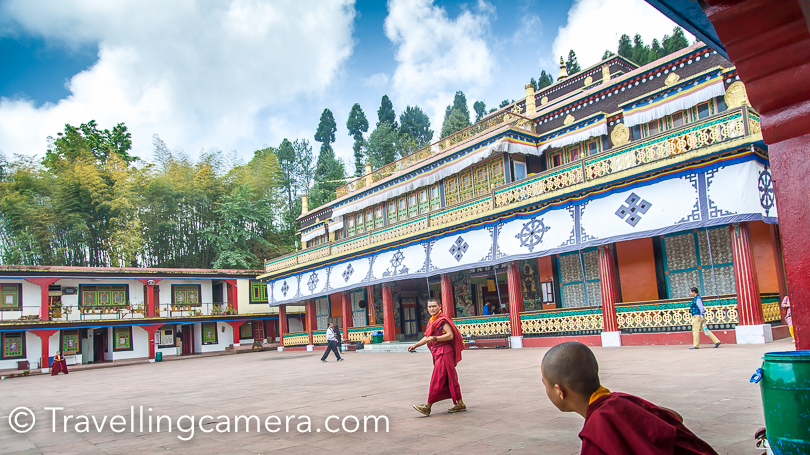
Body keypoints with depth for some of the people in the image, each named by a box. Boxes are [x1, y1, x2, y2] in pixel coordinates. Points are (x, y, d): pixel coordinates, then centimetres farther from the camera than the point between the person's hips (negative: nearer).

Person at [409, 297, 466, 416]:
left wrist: (435, 338, -26)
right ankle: (460, 404, 17)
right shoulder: (431, 321, 17)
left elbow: (450, 335, -19)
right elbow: (427, 337, 24)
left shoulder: (443, 320, -11)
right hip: (438, 353, 9)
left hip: (444, 353, -9)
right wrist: (415, 345, 17)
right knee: (450, 379, 11)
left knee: (437, 380, -6)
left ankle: (428, 407, -4)